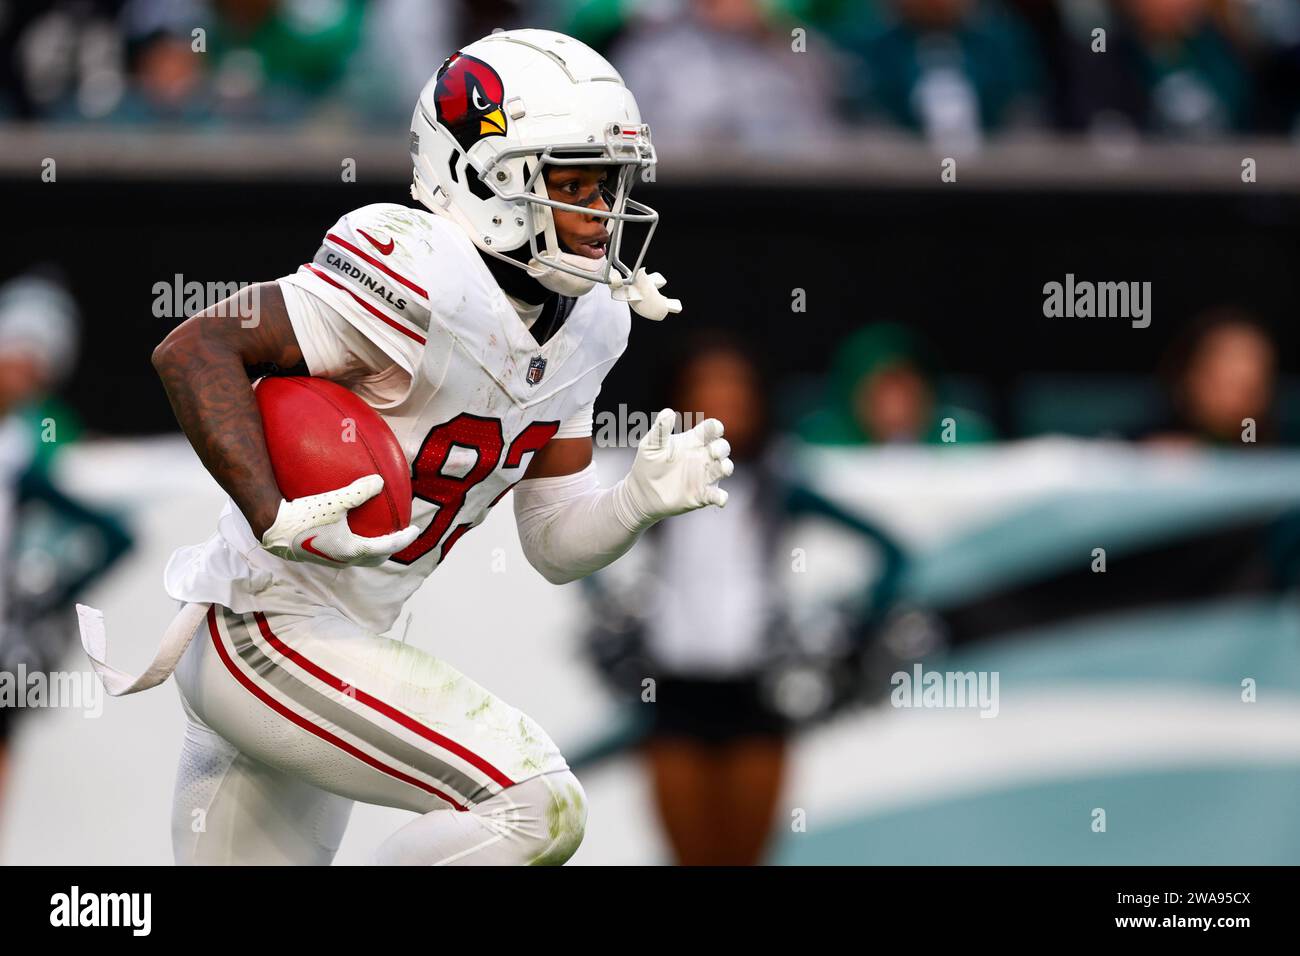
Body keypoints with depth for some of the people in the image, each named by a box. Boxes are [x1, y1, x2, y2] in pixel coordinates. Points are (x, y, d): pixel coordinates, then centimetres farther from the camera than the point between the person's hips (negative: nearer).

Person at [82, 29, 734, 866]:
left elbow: (556, 546, 11)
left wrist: (643, 500, -8)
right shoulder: (426, 283, -22)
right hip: (267, 640, -10)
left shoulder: (584, 326, 6)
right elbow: (196, 348, -25)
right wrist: (277, 519, -31)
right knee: (537, 808, -20)